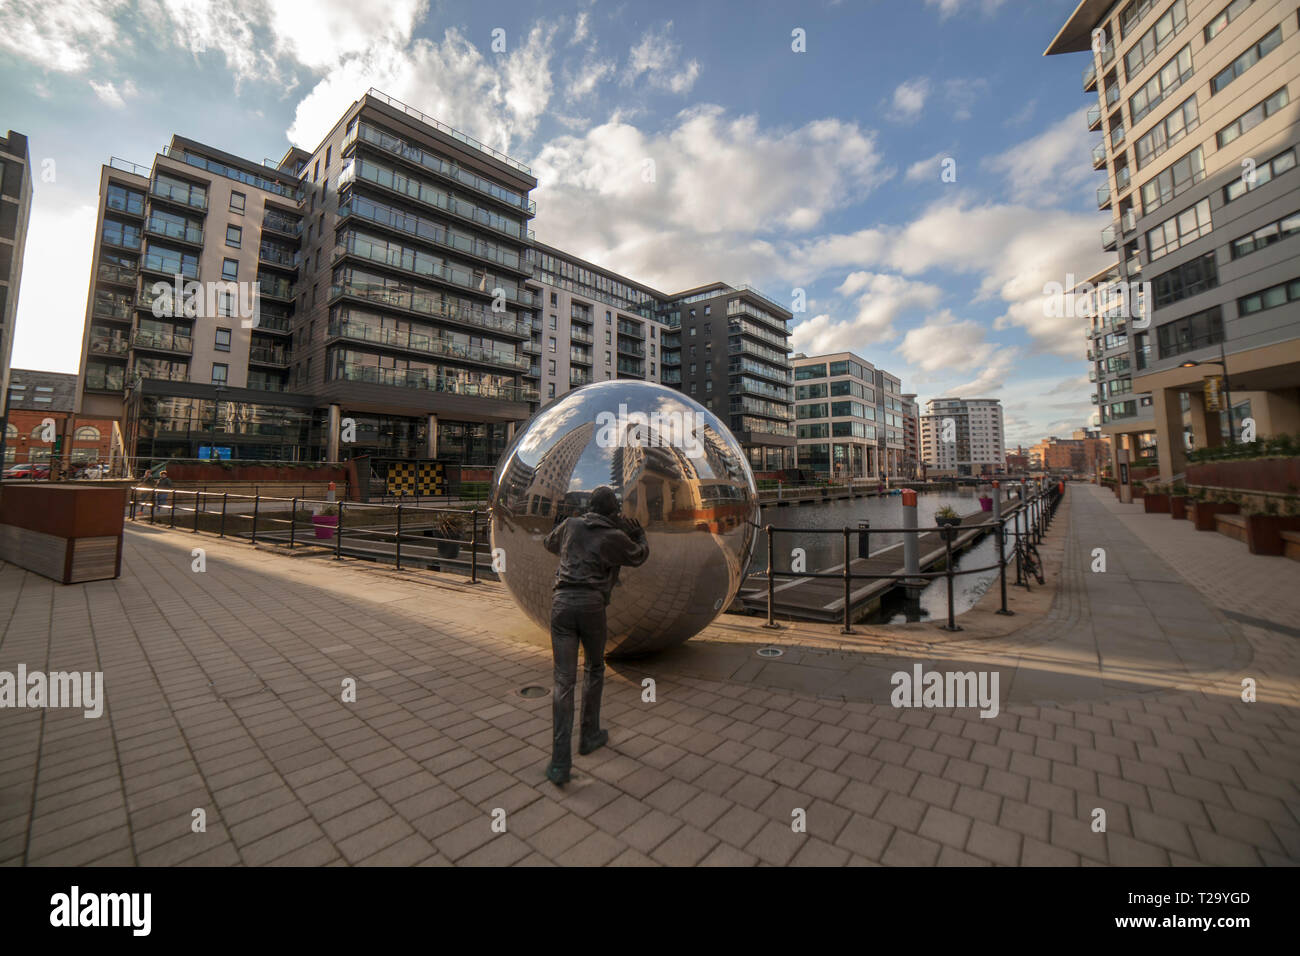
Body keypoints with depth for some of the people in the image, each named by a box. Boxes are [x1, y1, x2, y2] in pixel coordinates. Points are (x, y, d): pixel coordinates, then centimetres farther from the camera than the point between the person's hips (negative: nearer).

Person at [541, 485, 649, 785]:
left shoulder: (571, 525, 12)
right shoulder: (615, 537, 4)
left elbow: (550, 543, 31)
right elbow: (639, 557, 22)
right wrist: (639, 534, 40)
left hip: (562, 603, 2)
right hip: (591, 605, -2)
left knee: (564, 680, 3)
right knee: (595, 669, 22)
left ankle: (560, 763, 3)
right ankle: (589, 736, 32)